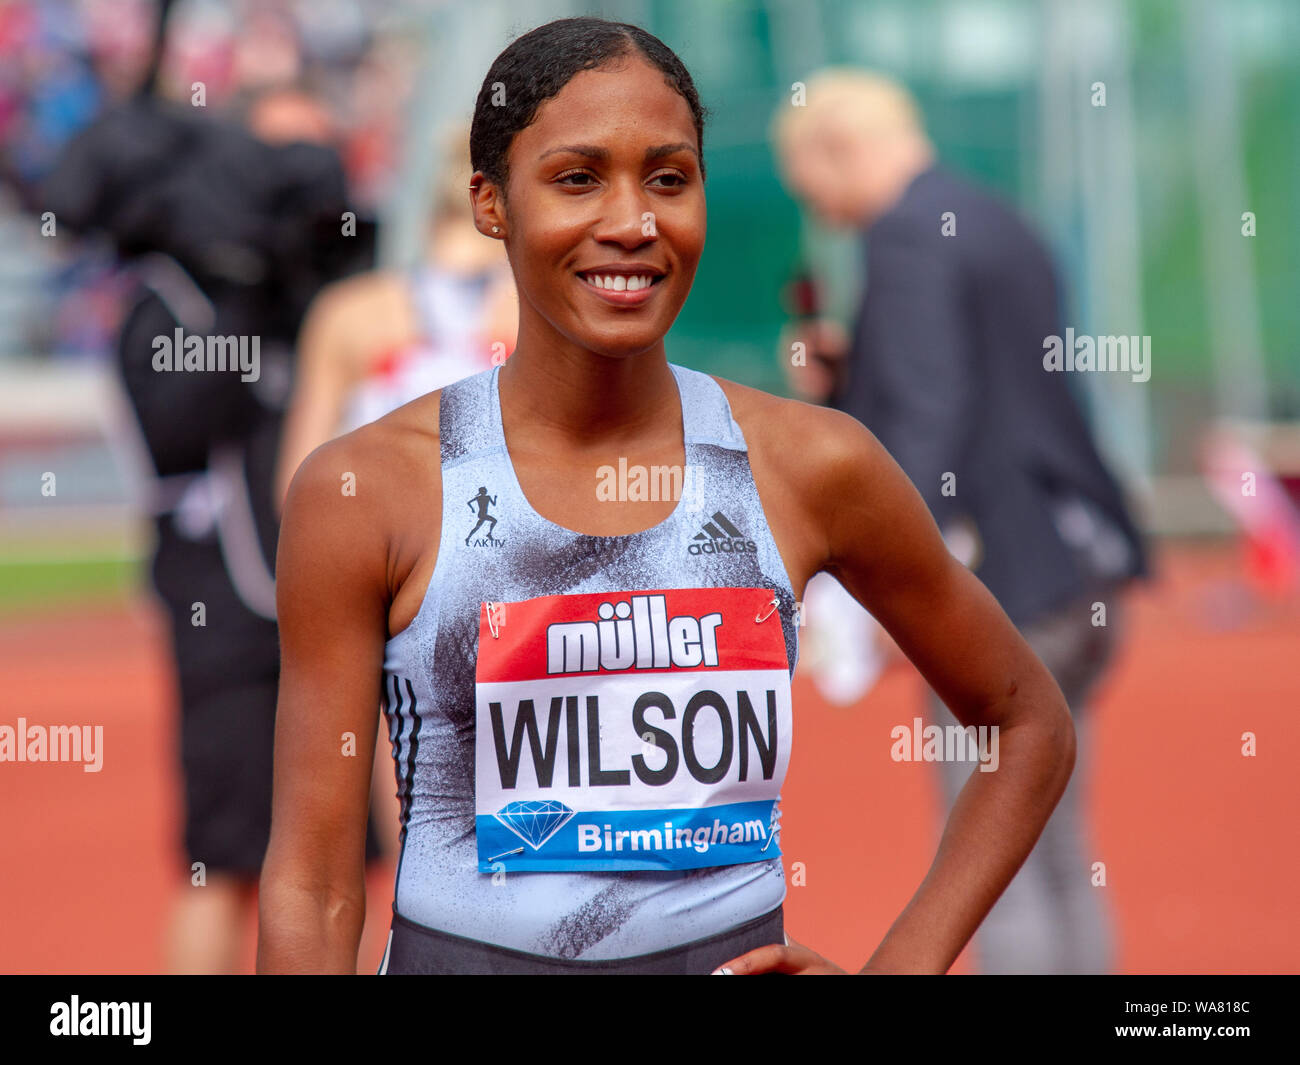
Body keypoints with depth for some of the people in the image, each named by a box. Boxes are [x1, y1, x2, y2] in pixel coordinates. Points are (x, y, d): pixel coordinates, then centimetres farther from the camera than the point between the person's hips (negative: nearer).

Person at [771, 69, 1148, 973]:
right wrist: (846, 378, 18)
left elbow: (930, 409, -20)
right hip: (1078, 570, 10)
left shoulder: (911, 236, -10)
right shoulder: (1002, 227, 19)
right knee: (1057, 855, 15)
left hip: (998, 584, -10)